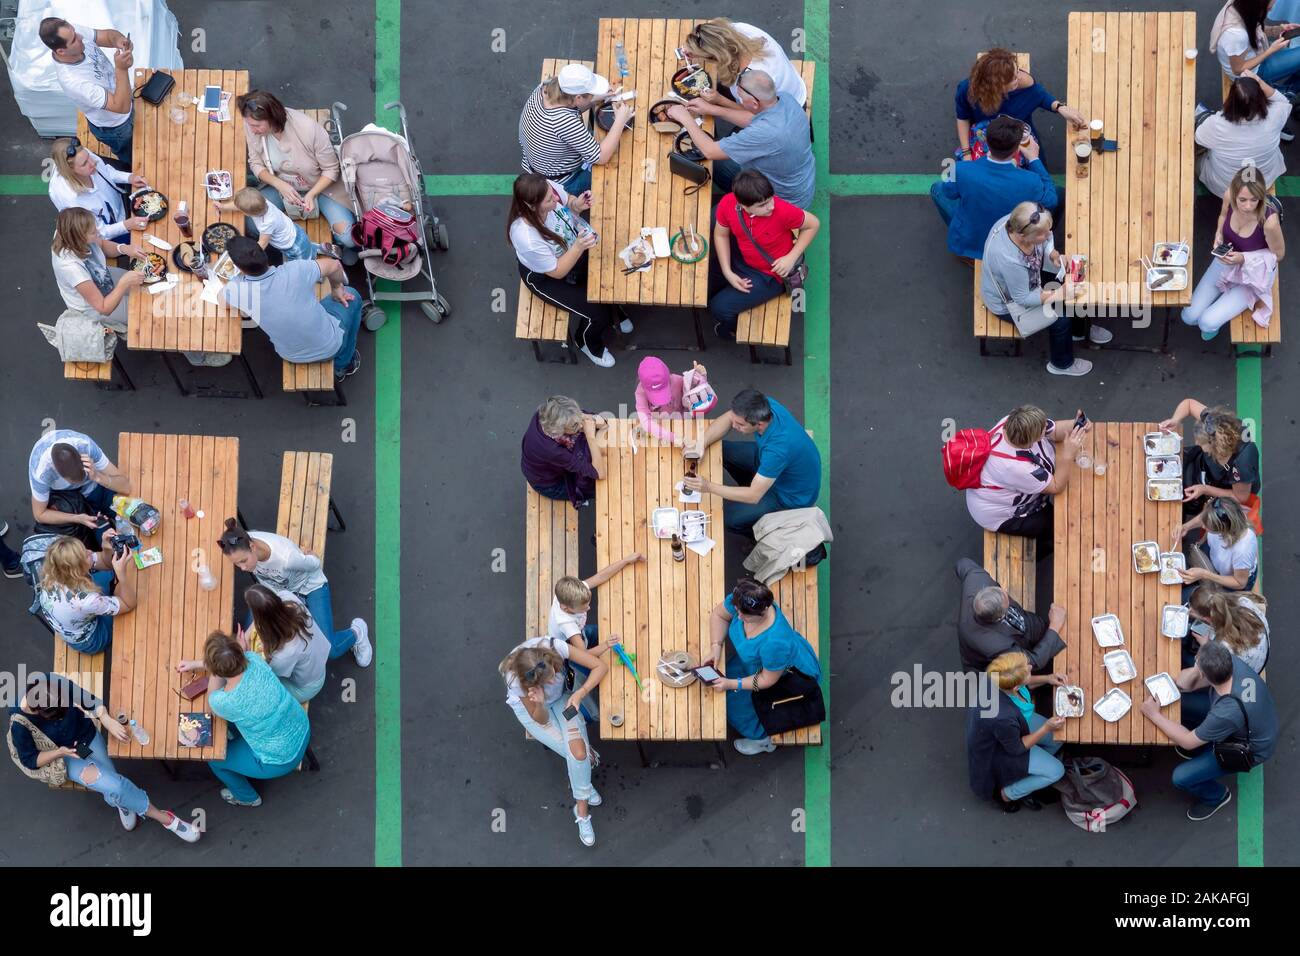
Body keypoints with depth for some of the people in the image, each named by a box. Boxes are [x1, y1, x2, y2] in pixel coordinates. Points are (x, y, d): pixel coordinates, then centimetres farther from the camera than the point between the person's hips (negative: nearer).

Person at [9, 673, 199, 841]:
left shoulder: (56, 683, -25)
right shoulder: (20, 724, -29)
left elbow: (88, 699, -10)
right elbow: (30, 760, -15)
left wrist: (107, 719, -27)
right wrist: (60, 752, -29)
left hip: (88, 736, 3)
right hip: (65, 757, -3)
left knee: (110, 784, -19)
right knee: (113, 785, -19)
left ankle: (121, 802, 18)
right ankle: (165, 818, -4)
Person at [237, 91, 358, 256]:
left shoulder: (309, 129, -33)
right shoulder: (252, 126, -23)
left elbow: (331, 169, -17)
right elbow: (256, 163, -5)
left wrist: (311, 195, -31)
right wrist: (280, 185, -23)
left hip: (321, 184, -3)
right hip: (280, 184, 3)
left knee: (348, 237, -21)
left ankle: (346, 246, 19)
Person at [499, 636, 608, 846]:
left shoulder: (554, 647, -38)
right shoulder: (515, 680, -39)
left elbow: (600, 665, -26)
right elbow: (541, 720, -23)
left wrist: (580, 693, -39)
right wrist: (539, 703, -46)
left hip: (560, 697, 2)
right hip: (527, 705, -2)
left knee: (577, 748, -21)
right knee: (574, 751, -18)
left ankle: (582, 810, -3)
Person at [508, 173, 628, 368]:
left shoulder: (549, 188, -29)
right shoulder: (527, 238, -43)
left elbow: (567, 201, -2)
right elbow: (557, 271, -26)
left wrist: (577, 204, -25)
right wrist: (579, 247, -38)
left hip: (573, 248, 6)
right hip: (546, 277, -5)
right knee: (599, 315, -5)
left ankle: (616, 310, 36)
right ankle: (586, 342, 32)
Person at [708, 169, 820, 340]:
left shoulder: (782, 211, -37)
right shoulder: (727, 204, -24)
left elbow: (813, 224, -18)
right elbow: (721, 235, -4)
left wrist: (791, 258, -24)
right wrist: (728, 273, -12)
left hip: (770, 274, -5)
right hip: (740, 259, 5)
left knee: (719, 308, -6)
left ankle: (735, 327, 31)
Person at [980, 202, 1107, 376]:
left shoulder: (1016, 222, -26)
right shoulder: (1009, 260, -45)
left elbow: (1047, 241, -1)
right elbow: (1023, 299, -28)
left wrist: (1053, 254, -19)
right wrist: (1059, 294, -27)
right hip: (1007, 303, -7)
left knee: (1074, 286, 9)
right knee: (1060, 316, -7)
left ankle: (1079, 329, 39)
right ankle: (1062, 364, 22)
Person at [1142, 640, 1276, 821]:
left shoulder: (1226, 714, -44)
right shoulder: (1234, 662, -28)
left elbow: (1188, 742, -24)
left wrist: (1154, 715, -17)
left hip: (1249, 750, -7)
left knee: (1181, 778, -8)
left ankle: (1216, 795, 23)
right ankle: (1201, 746, 37)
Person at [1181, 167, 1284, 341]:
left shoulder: (1269, 220, -37)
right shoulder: (1229, 196, -24)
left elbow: (1279, 254, -16)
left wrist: (1243, 259, -28)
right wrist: (1219, 234, -16)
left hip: (1252, 275, -4)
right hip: (1226, 260, 4)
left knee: (1207, 323, -16)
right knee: (1189, 317, 2)